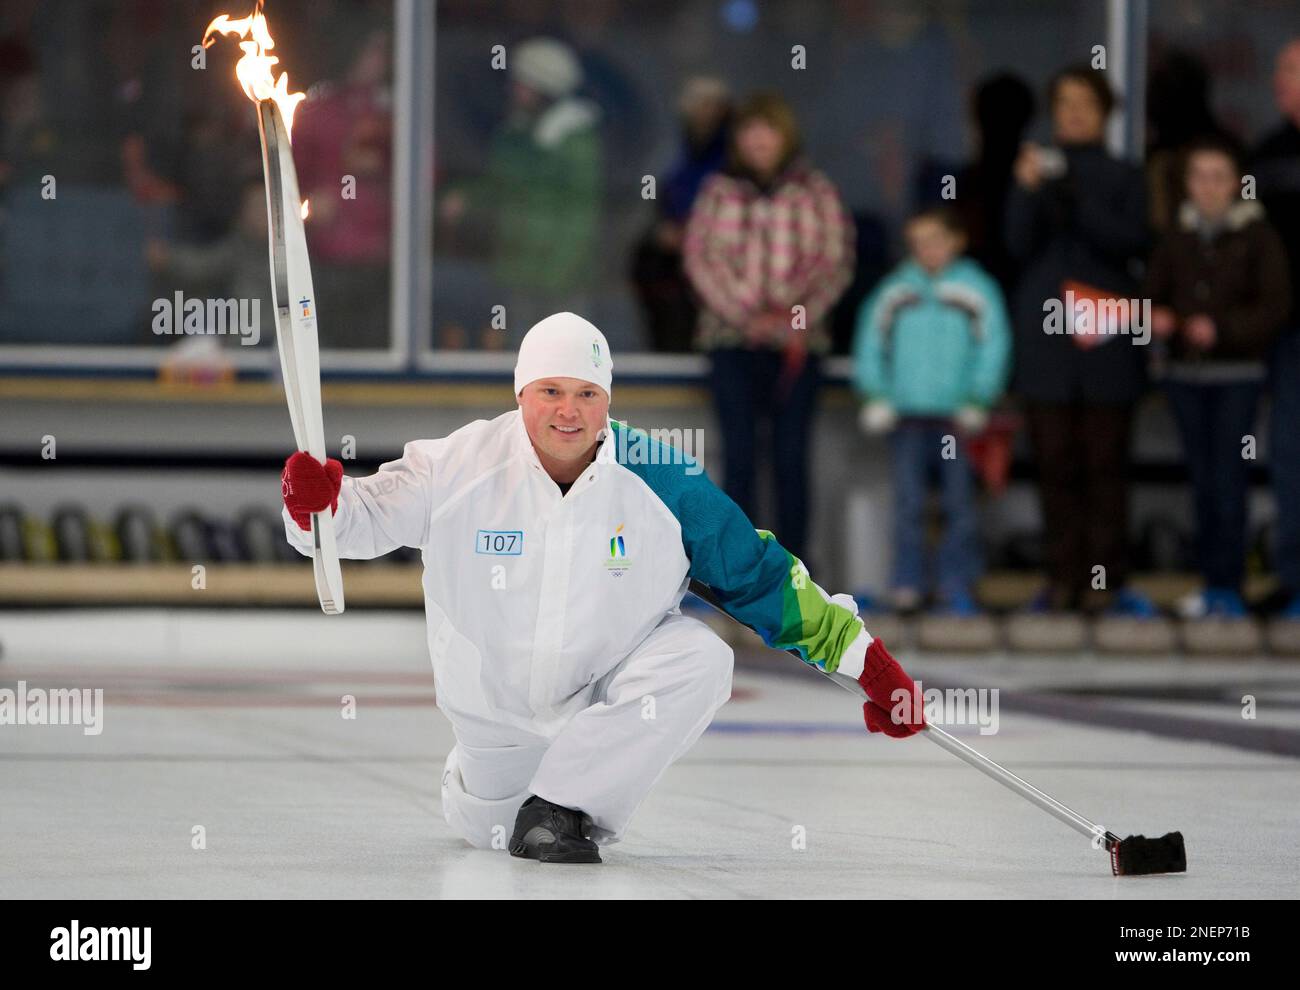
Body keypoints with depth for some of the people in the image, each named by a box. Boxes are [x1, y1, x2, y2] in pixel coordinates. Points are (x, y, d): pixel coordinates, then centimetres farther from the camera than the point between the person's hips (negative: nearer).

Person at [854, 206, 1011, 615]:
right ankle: (907, 585, 3)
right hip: (906, 413, 2)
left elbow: (994, 346, 1)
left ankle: (957, 586, 5)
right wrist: (875, 395, 1)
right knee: (908, 501, 0)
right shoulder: (894, 290, 8)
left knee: (960, 501, 0)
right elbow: (869, 343, 10)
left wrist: (976, 399, -6)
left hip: (956, 414, -1)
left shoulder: (976, 289, 2)